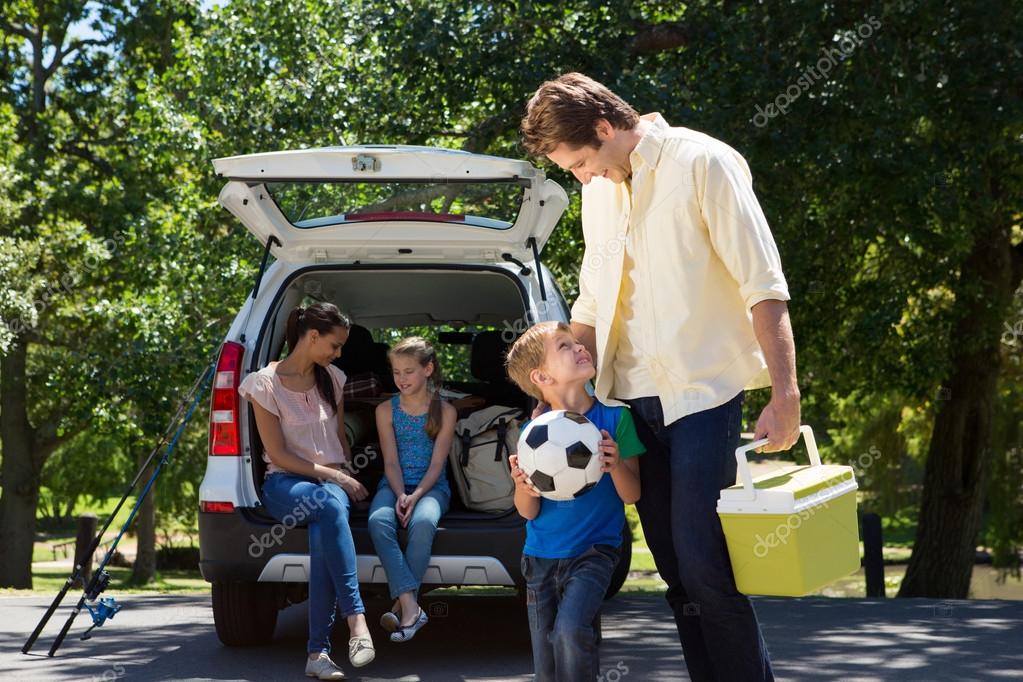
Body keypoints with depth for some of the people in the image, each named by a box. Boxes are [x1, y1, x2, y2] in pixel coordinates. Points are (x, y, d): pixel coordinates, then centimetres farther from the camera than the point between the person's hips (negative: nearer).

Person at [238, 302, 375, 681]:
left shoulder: (333, 379, 13)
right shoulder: (266, 383, -3)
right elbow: (278, 454, -7)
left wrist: (347, 478, 3)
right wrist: (334, 477, -12)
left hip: (334, 483, 3)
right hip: (285, 483, -3)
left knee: (322, 532, -35)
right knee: (330, 504, -40)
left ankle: (319, 651, -38)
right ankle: (356, 619, -46)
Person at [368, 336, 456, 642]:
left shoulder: (444, 412, 3)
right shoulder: (386, 410, 8)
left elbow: (437, 462, -3)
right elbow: (391, 461, 2)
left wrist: (416, 496, -19)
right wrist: (400, 495, -17)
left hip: (431, 487, -1)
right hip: (394, 485, 2)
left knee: (423, 522, -38)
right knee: (378, 521, -34)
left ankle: (402, 605, -34)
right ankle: (410, 606, -41)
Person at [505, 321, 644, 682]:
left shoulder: (614, 417, -9)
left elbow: (631, 495, -7)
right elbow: (529, 512, -3)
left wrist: (617, 465, -27)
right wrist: (523, 486, -24)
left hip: (594, 549, -3)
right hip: (541, 555, 3)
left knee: (570, 630, -28)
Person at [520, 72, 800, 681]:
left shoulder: (701, 163, -8)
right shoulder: (599, 190, 14)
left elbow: (764, 285, -12)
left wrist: (784, 395, -17)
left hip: (702, 390, -7)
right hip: (634, 396, 7)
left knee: (702, 558, -13)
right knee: (674, 564, 7)